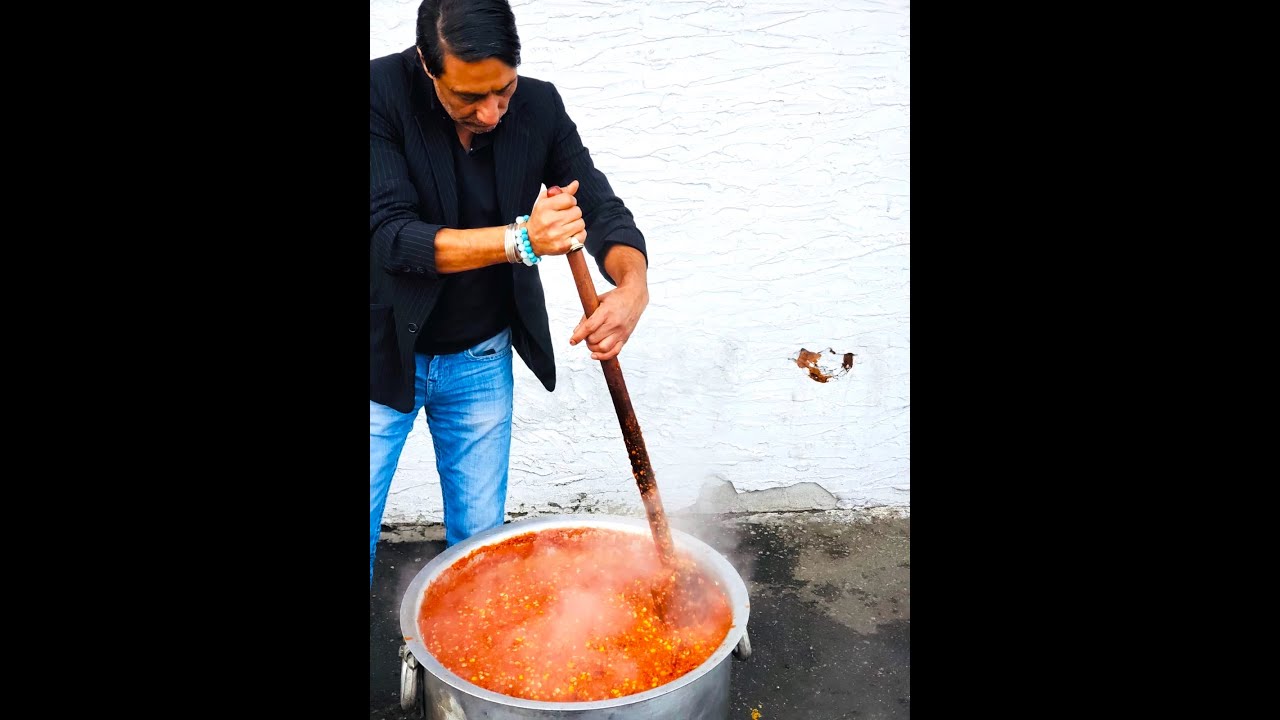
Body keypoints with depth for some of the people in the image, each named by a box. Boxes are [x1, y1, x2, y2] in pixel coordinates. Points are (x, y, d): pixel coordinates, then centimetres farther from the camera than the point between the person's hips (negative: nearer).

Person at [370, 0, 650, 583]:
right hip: (386, 355, -2)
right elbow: (391, 235, -26)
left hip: (480, 360, 3)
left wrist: (633, 285, -31)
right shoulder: (383, 93, -19)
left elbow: (602, 207, -9)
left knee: (480, 537, 12)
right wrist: (521, 239, -39)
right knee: (364, 532, 4)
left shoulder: (539, 107, -8)